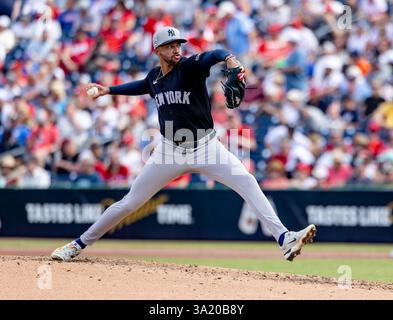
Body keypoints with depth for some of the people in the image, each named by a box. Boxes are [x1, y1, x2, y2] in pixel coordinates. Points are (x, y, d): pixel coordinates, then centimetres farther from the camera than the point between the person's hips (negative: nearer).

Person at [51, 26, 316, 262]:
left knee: (248, 183, -24)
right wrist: (107, 90, 30)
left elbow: (213, 55, -36)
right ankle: (79, 245, 20)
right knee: (130, 202, 7)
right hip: (170, 150, 4)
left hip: (206, 147, -4)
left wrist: (229, 59, -57)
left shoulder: (190, 67, -13)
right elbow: (142, 86, 30)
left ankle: (284, 239, -28)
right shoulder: (155, 76, 3)